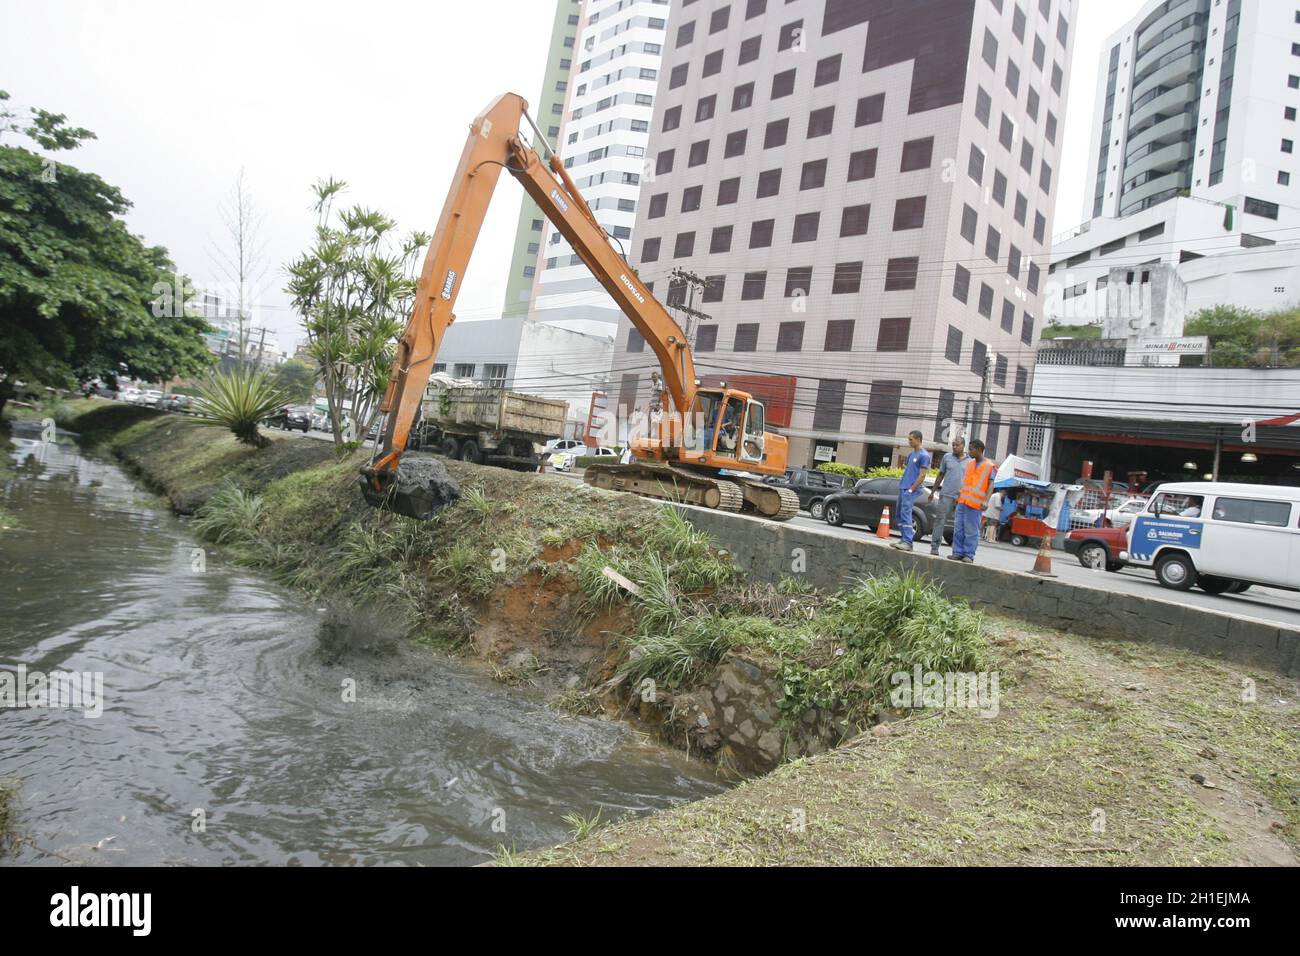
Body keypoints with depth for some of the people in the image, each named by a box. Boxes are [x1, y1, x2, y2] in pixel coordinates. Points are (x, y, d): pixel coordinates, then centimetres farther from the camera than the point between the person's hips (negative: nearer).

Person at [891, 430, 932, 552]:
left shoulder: (924, 455, -9)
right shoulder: (910, 454, 16)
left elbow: (922, 475, -13)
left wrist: (911, 489, -15)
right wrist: (902, 484, 12)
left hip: (911, 489, -9)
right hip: (903, 487, 9)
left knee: (905, 513, -15)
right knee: (899, 513, 10)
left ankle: (907, 542, -16)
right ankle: (904, 538, 18)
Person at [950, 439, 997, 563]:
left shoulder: (990, 466, -3)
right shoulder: (969, 463, 16)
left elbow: (991, 485, -9)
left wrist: (986, 501, -20)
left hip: (975, 504, -6)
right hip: (962, 501, 6)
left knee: (971, 531, -3)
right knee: (958, 528, 4)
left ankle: (969, 555, 1)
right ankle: (958, 553, 9)